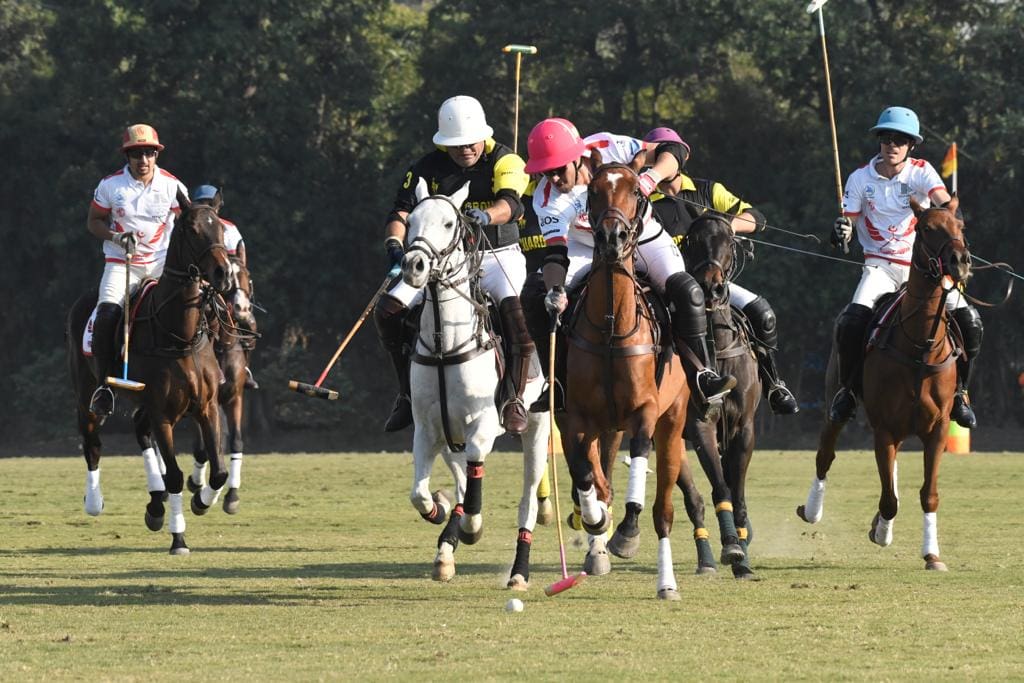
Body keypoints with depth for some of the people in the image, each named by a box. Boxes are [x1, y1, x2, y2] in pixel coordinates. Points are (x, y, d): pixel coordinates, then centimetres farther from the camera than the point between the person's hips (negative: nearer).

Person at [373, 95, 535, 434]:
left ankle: (515, 399, -24)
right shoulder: (428, 168, 1)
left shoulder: (505, 161, -6)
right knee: (387, 311, -12)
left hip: (498, 256, -3)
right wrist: (394, 244, -27)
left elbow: (510, 203, -24)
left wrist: (485, 216, -47)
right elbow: (401, 211, -6)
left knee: (516, 308, -34)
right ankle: (410, 393, 1)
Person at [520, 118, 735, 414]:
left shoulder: (606, 148, -27)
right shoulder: (548, 199, -26)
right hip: (587, 247, 1)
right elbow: (556, 254, -31)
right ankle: (558, 378, -6)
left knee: (687, 291, -26)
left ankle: (702, 374, -15)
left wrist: (651, 177, -40)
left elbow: (671, 151, -19)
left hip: (643, 237, -1)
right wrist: (554, 290, -51)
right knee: (536, 299, -18)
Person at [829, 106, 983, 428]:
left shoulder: (921, 172, -2)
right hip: (880, 265, -1)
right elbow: (848, 222, -2)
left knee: (970, 322, -15)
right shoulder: (861, 178, 0)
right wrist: (841, 231, -27)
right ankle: (847, 390, -4)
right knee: (852, 322, -27)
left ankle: (958, 392, 5)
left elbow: (943, 202, -20)